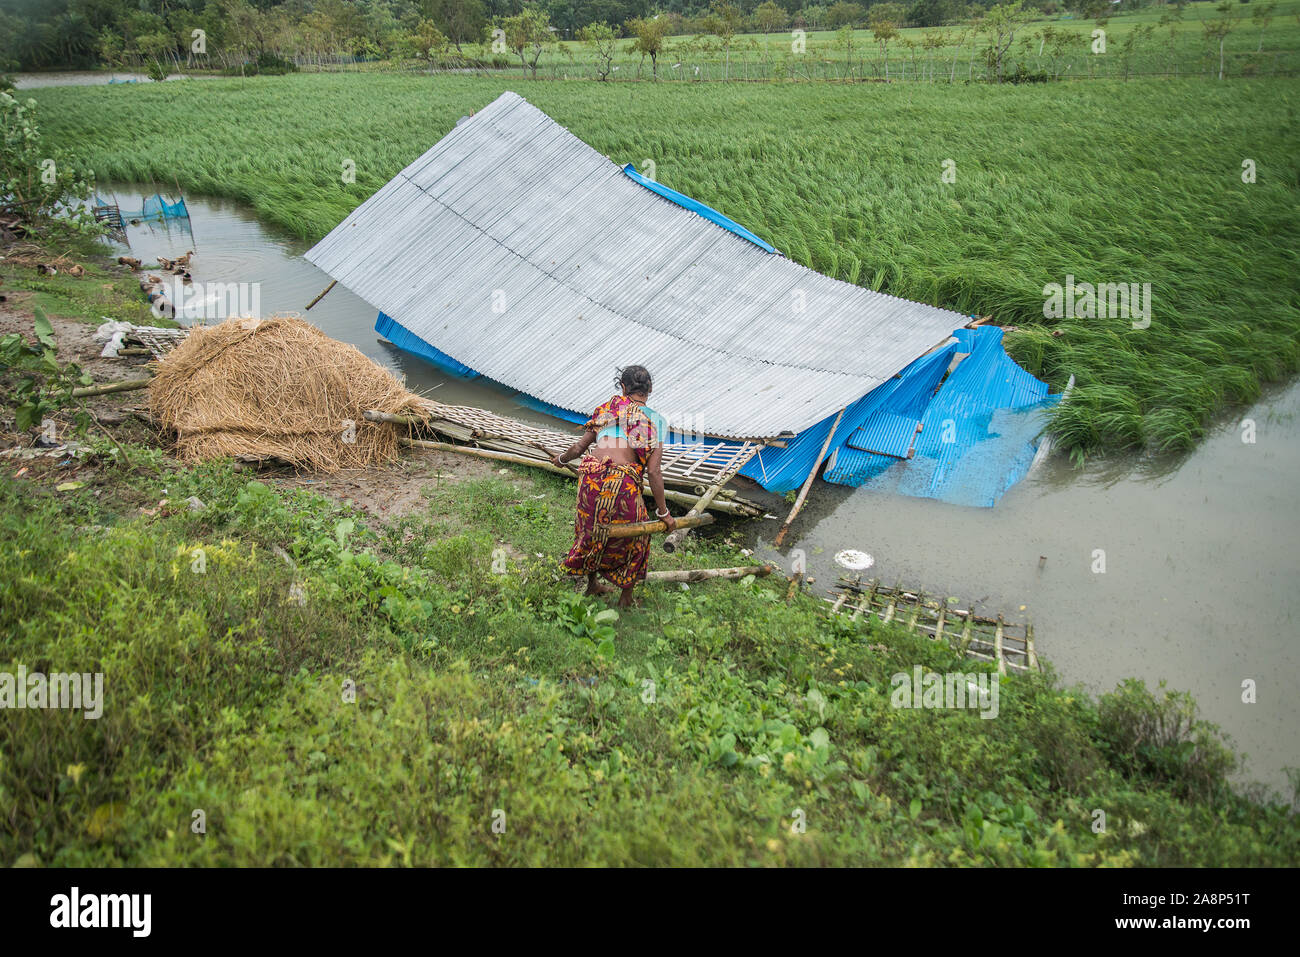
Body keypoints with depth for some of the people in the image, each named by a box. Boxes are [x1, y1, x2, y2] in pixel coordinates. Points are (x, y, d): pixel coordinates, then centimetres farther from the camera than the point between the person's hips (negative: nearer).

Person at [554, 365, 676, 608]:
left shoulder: (609, 408, 11)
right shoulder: (655, 421, 3)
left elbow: (579, 447, 13)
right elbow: (653, 471, -4)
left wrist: (561, 459, 34)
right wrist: (663, 512, 2)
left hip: (591, 476, 3)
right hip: (623, 484, -3)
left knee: (592, 529, 26)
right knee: (634, 537, 21)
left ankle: (592, 584, 45)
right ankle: (626, 598, 31)